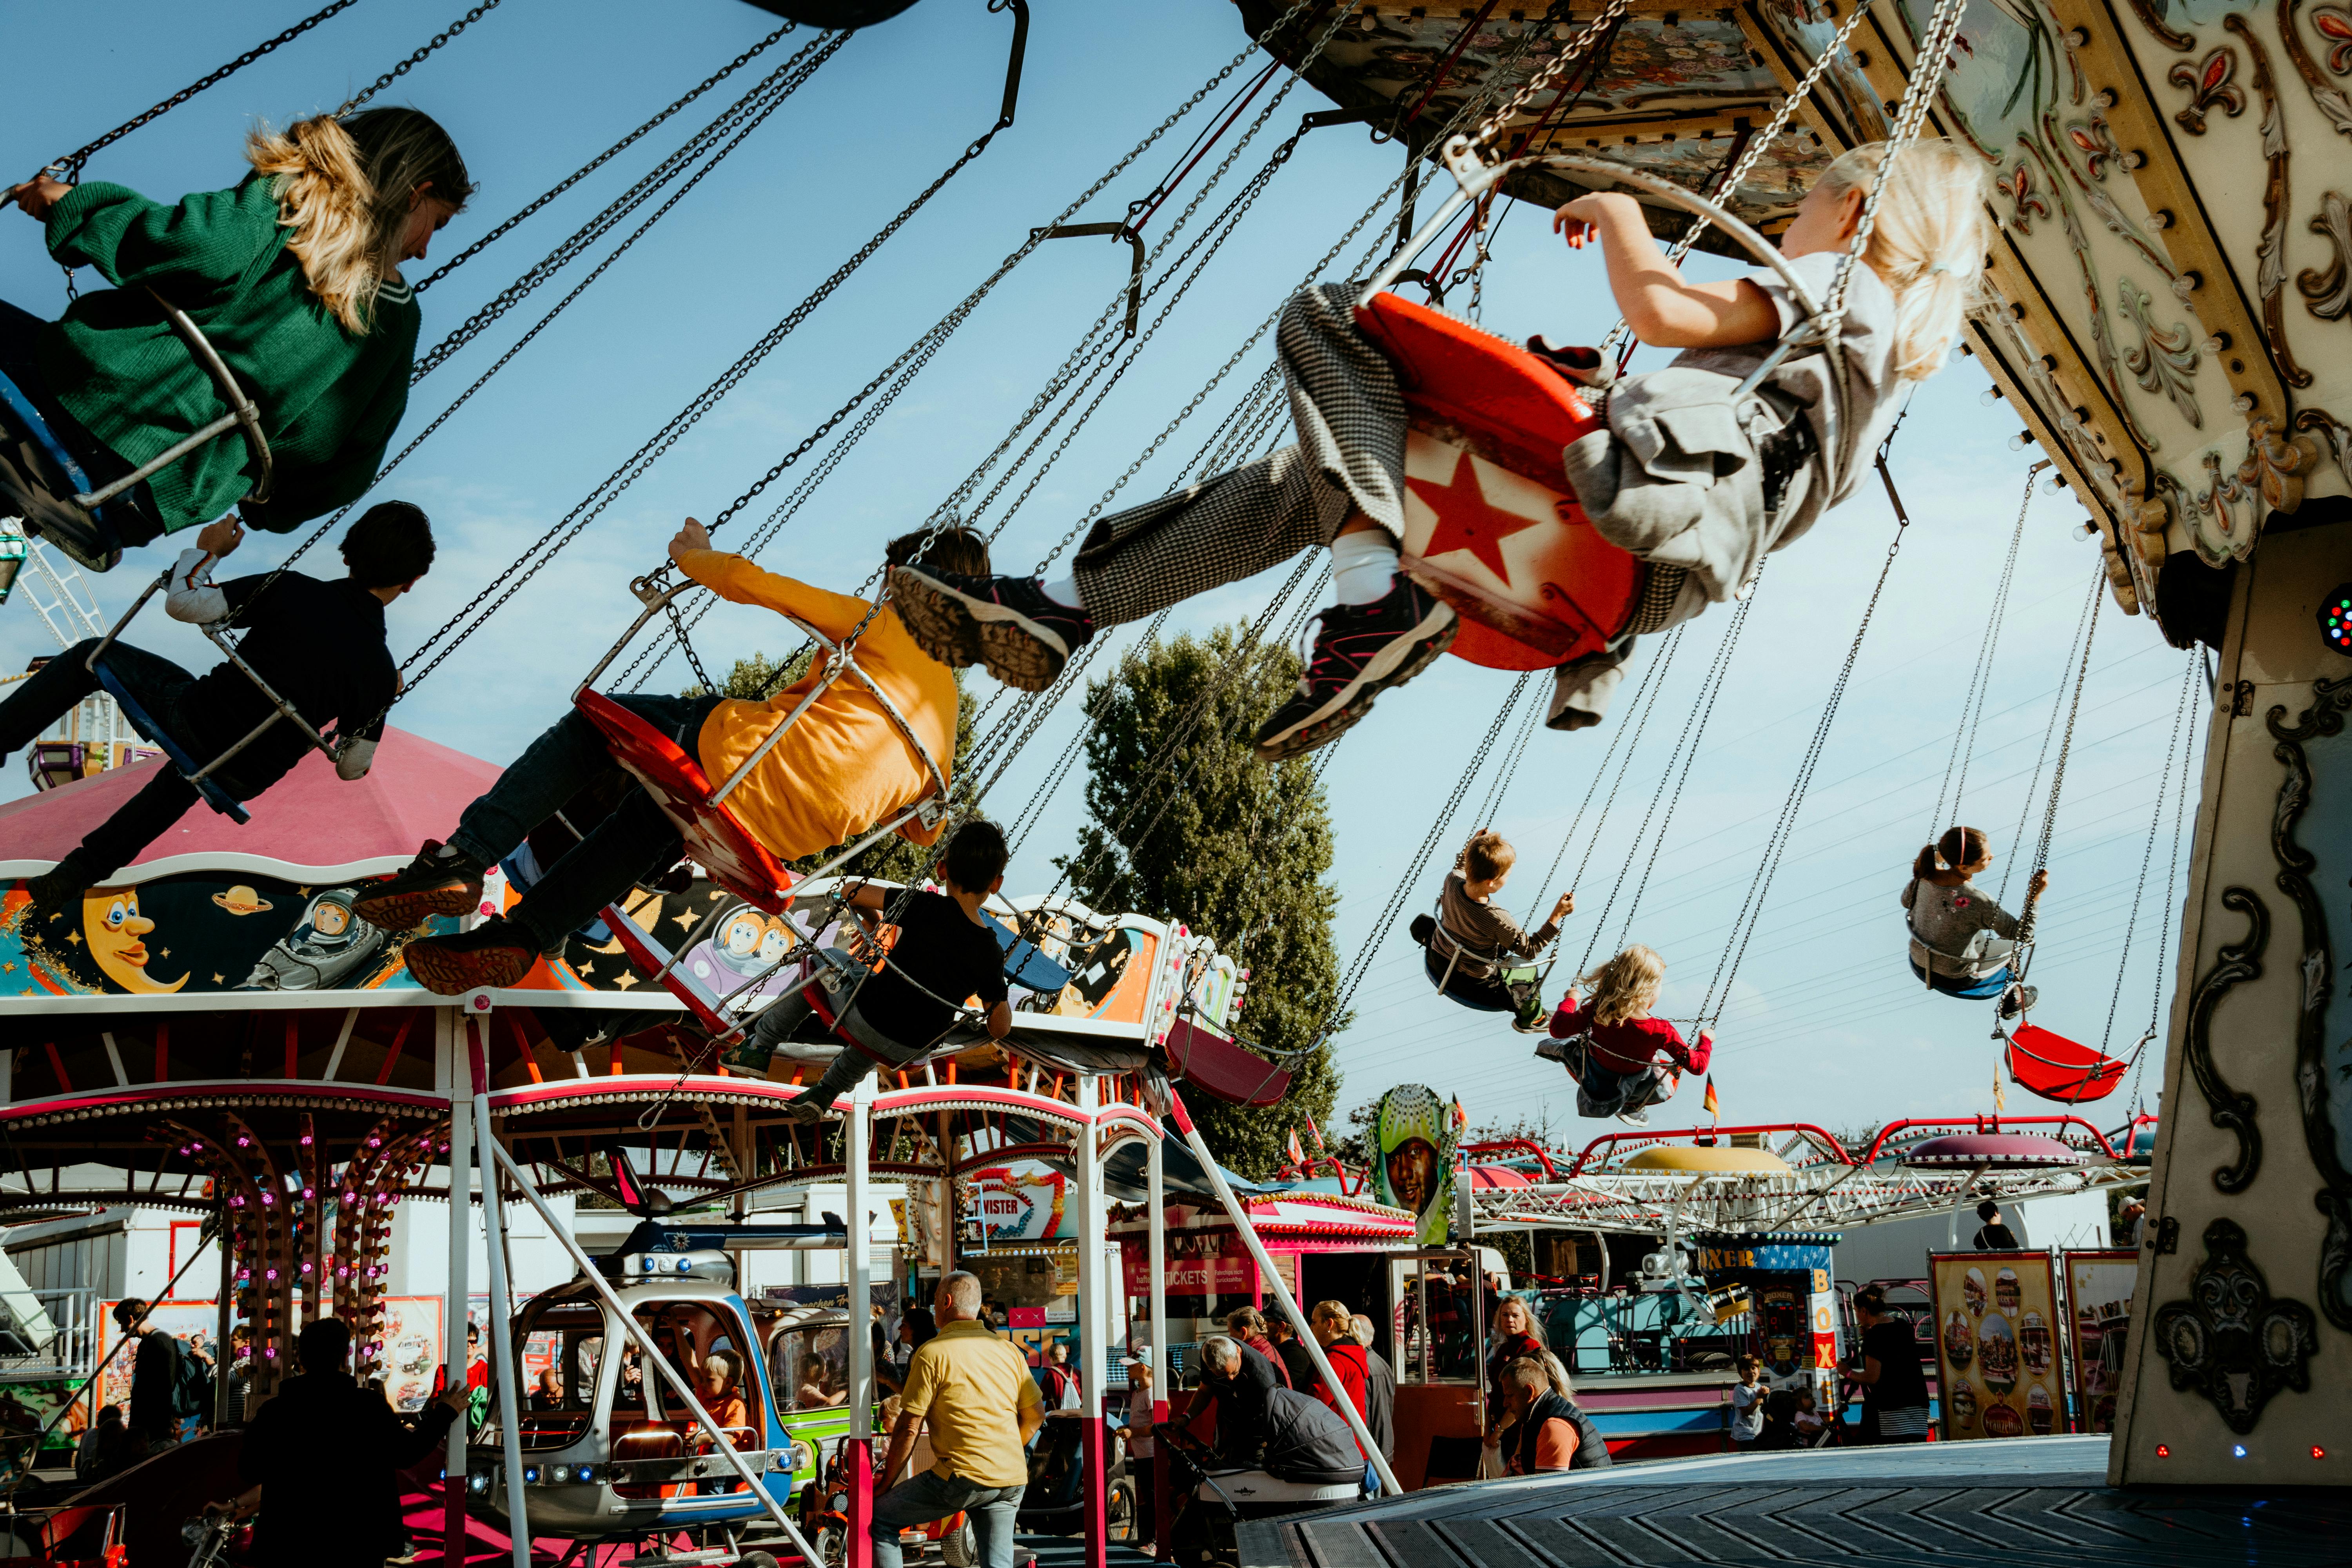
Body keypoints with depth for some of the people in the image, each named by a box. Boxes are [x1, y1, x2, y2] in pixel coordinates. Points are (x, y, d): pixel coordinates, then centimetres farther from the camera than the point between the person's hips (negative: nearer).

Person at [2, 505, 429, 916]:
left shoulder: (292, 592, -17)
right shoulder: (381, 671, -10)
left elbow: (182, 603, -9)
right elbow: (352, 768, 2)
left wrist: (206, 551, 9)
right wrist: (383, 701, 17)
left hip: (191, 723, -4)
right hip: (242, 783, 4)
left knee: (92, 655, 20)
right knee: (184, 781, 40)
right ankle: (77, 873, 46)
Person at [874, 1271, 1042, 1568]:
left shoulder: (933, 1353, -5)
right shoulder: (1009, 1351, 12)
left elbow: (909, 1427, -5)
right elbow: (1036, 1415, 17)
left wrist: (888, 1475, 7)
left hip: (963, 1477, -6)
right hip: (1012, 1481, 6)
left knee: (879, 1518, 8)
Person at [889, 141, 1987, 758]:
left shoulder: (1835, 280, 4)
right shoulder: (1888, 354, 30)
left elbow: (1659, 310, -14)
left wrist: (1619, 208, 3)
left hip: (1625, 499, -10)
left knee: (1327, 318, -11)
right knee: (1313, 474, 18)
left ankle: (1374, 593, -25)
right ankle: (1062, 609, 13)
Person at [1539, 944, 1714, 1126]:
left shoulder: (1596, 1011, -27)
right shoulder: (1662, 1031, -30)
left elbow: (1558, 1028, -13)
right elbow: (1697, 1065, -20)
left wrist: (1570, 1000, 6)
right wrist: (1706, 1040, 1)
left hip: (1591, 1080, 2)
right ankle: (1631, 1106, 30)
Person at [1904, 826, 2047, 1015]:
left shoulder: (1925, 877, -21)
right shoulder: (1978, 902, -36)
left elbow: (1907, 901, 3)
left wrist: (1937, 862, 6)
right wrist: (2035, 894, -30)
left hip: (1920, 964, 5)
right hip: (1956, 980, -5)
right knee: (2013, 945, 22)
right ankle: (2012, 1001, 43)